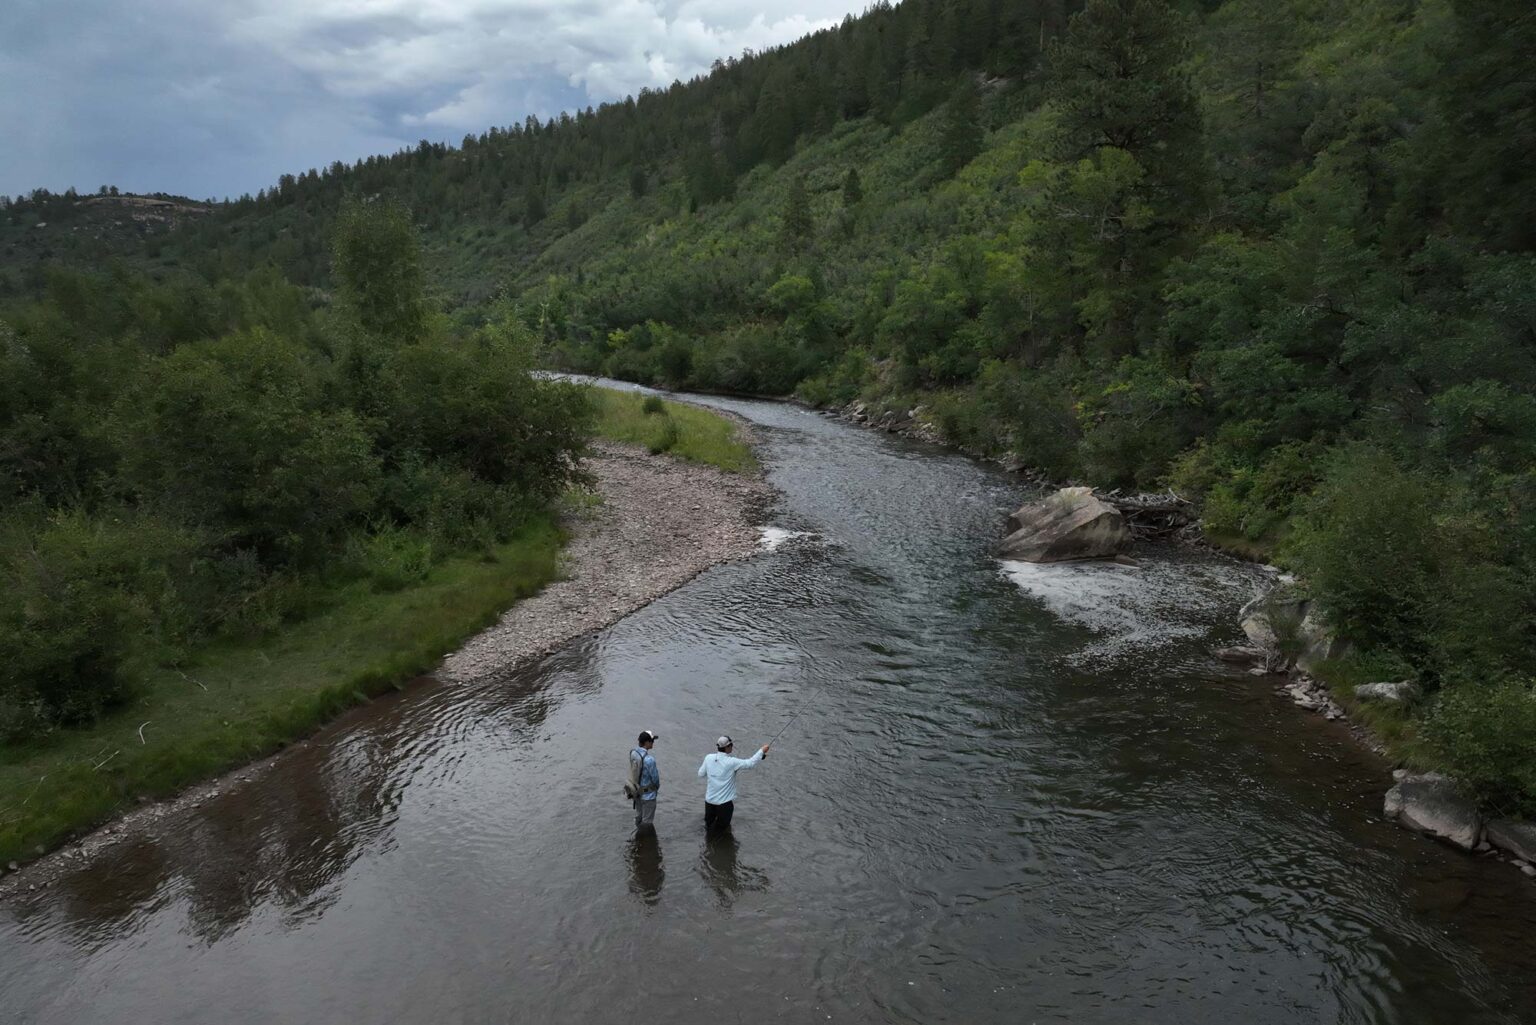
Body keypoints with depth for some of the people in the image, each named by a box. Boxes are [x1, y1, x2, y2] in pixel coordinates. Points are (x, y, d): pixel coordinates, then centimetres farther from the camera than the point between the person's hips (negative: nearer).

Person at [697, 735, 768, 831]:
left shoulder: (709, 758, -9)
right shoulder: (732, 762, -20)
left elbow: (701, 773, 5)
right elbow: (750, 763, -15)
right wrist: (762, 751, -3)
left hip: (709, 799, 4)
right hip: (725, 801, -4)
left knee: (709, 822, 28)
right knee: (722, 826, 17)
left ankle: (709, 823, 9)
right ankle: (715, 826, 0)